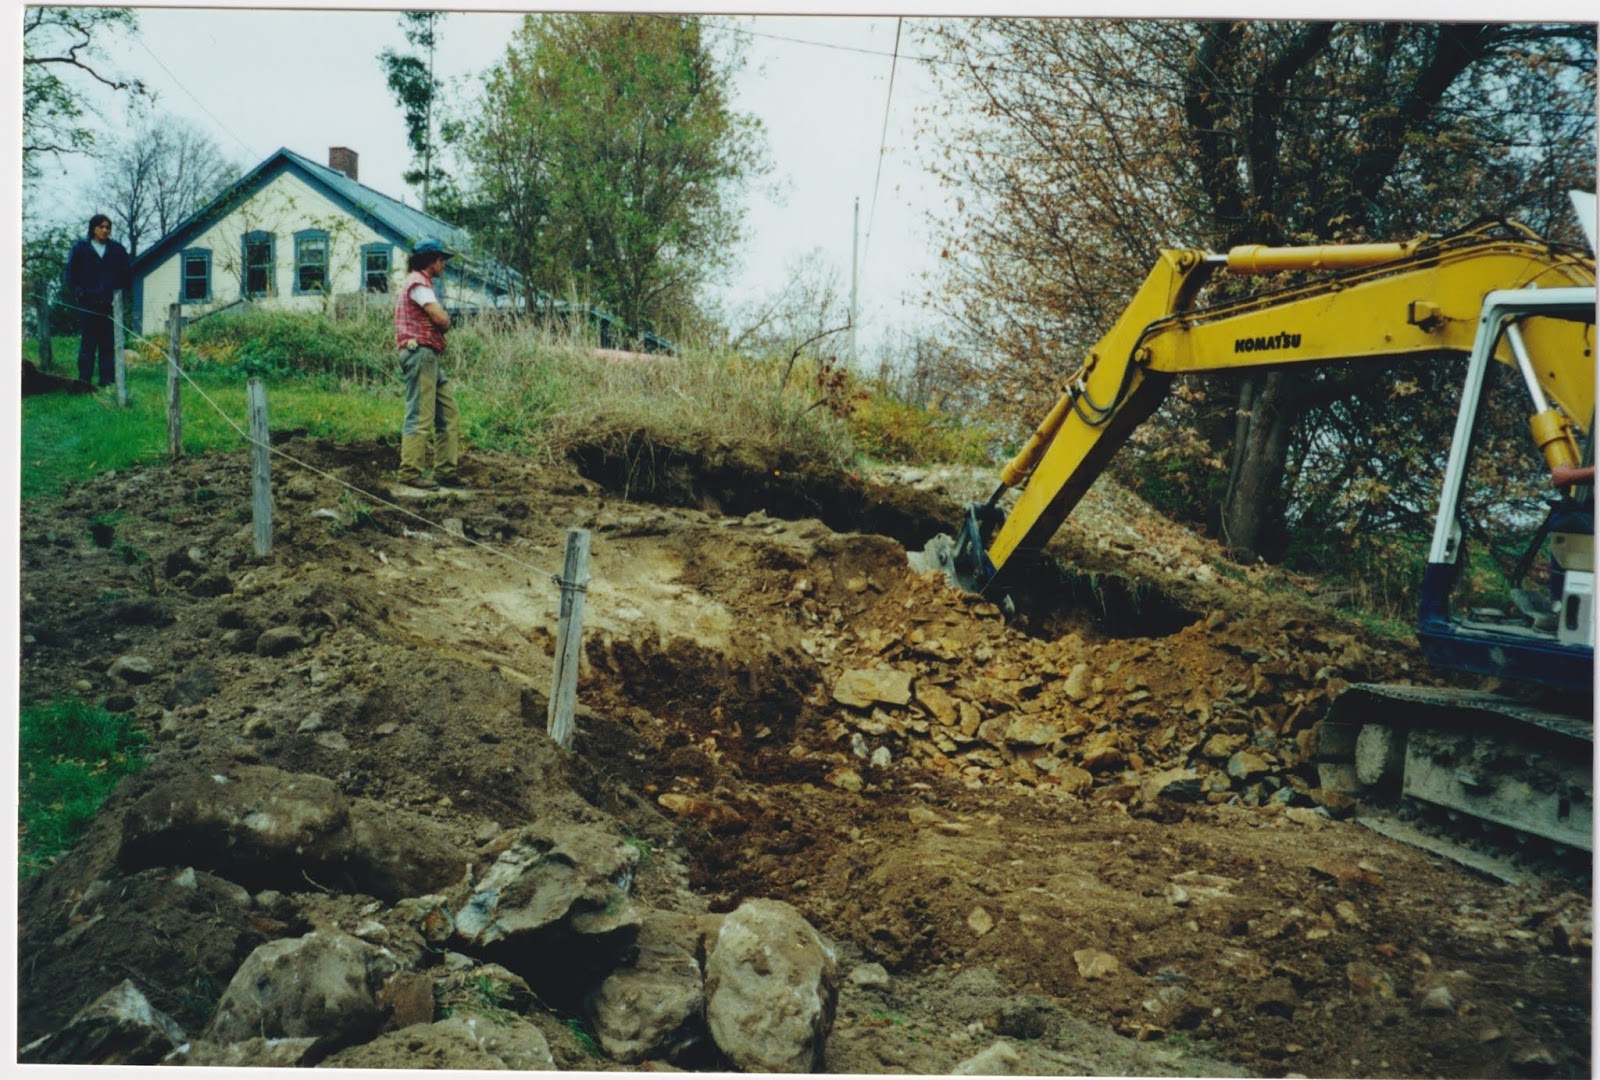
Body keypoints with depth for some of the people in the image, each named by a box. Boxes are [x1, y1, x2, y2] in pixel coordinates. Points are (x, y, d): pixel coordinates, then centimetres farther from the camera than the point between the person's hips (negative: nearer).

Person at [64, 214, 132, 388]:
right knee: (88, 343, 0)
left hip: (111, 304, 1)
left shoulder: (117, 249, 12)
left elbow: (125, 274, 15)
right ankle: (84, 380, 2)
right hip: (88, 304, -1)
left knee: (108, 344, 2)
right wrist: (78, 292, -5)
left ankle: (108, 381, 4)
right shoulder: (80, 248, 7)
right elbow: (71, 274, 7)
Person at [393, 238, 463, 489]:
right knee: (420, 416, -11)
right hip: (420, 353, -10)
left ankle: (446, 470, 11)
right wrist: (445, 319, 4)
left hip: (433, 357, 10)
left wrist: (442, 320, -1)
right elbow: (442, 320, -17)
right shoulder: (417, 282, -8)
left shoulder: (422, 283, 26)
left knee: (449, 415, 8)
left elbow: (440, 322, 20)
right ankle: (410, 472, -8)